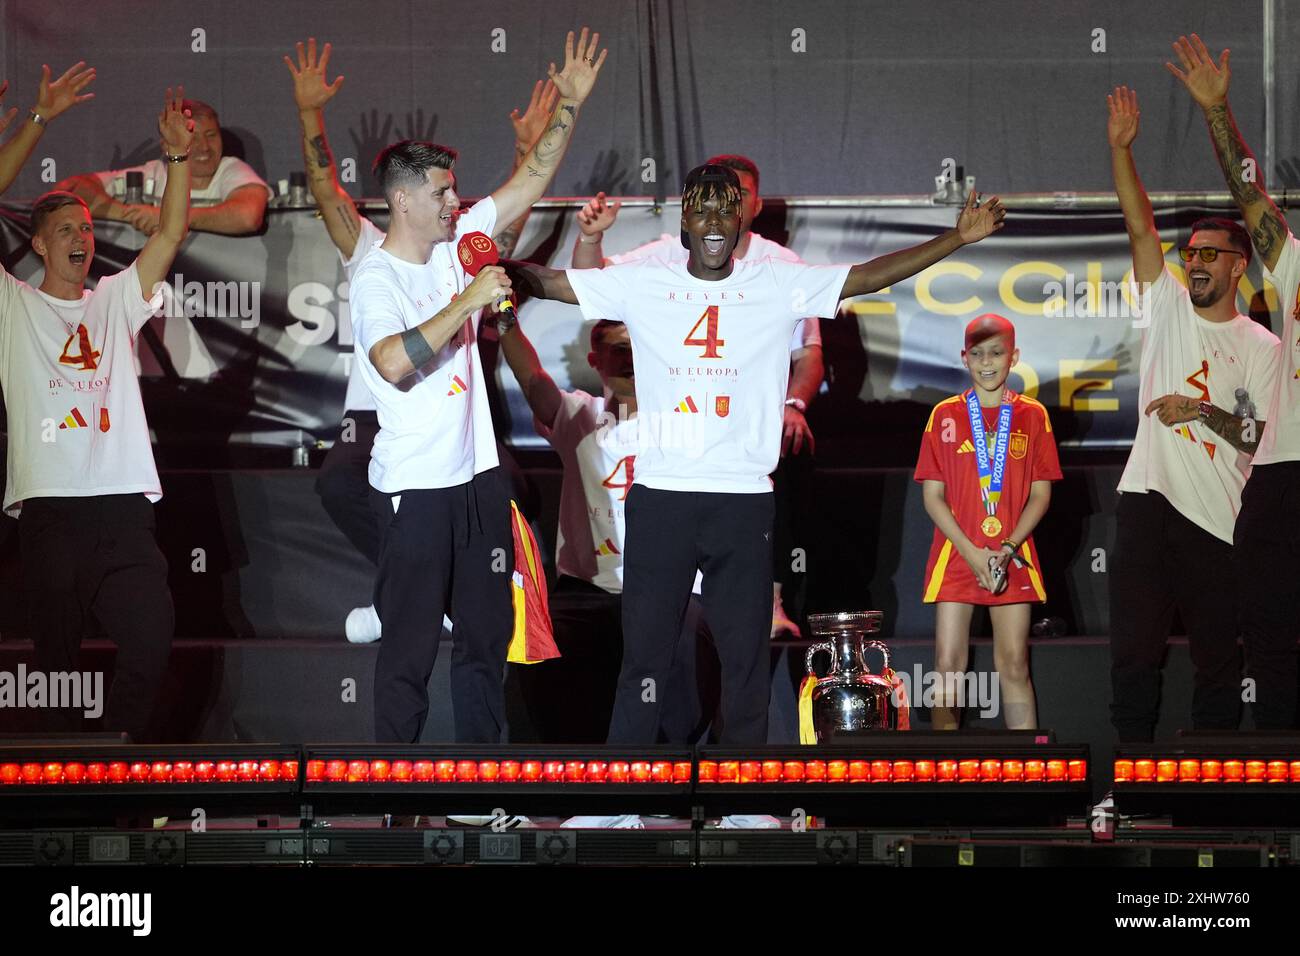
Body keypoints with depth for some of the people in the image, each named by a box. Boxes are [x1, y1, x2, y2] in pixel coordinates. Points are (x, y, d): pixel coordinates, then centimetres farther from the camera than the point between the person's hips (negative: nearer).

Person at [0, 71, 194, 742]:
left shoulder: (115, 299, 17)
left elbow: (171, 234, 8)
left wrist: (178, 158, -8)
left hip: (125, 504, 3)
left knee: (151, 644, -8)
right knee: (57, 657, 2)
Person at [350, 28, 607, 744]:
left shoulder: (455, 242, 6)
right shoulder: (376, 276, -14)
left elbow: (529, 182, 11)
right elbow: (393, 362, -31)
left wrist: (570, 104, 4)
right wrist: (468, 301, -29)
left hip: (477, 471, 8)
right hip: (415, 484, -7)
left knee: (487, 631, 14)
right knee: (409, 644, -2)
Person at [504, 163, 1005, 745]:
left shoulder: (779, 286, 3)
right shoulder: (642, 283, 3)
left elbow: (871, 276, 1)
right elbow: (550, 282, 3)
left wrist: (957, 238, -7)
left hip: (743, 500, 1)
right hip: (660, 495, -1)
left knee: (746, 658, 8)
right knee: (644, 657, 3)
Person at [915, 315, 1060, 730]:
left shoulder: (1033, 416, 6)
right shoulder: (945, 415, 4)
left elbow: (1040, 494, 5)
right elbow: (933, 496, 1)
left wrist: (1008, 548, -10)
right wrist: (971, 553, -10)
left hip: (1012, 559, 1)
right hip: (956, 555, 0)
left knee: (1014, 666, 2)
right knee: (948, 666, -4)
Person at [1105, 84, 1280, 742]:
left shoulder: (1260, 347, 3)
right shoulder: (1168, 307, 10)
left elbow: (1262, 436, -1)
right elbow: (1140, 227, 1)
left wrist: (1202, 412, -15)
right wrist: (1121, 150, -8)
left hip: (1218, 513, -2)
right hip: (1149, 496, 2)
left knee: (1218, 655, 3)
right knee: (1133, 649, -1)